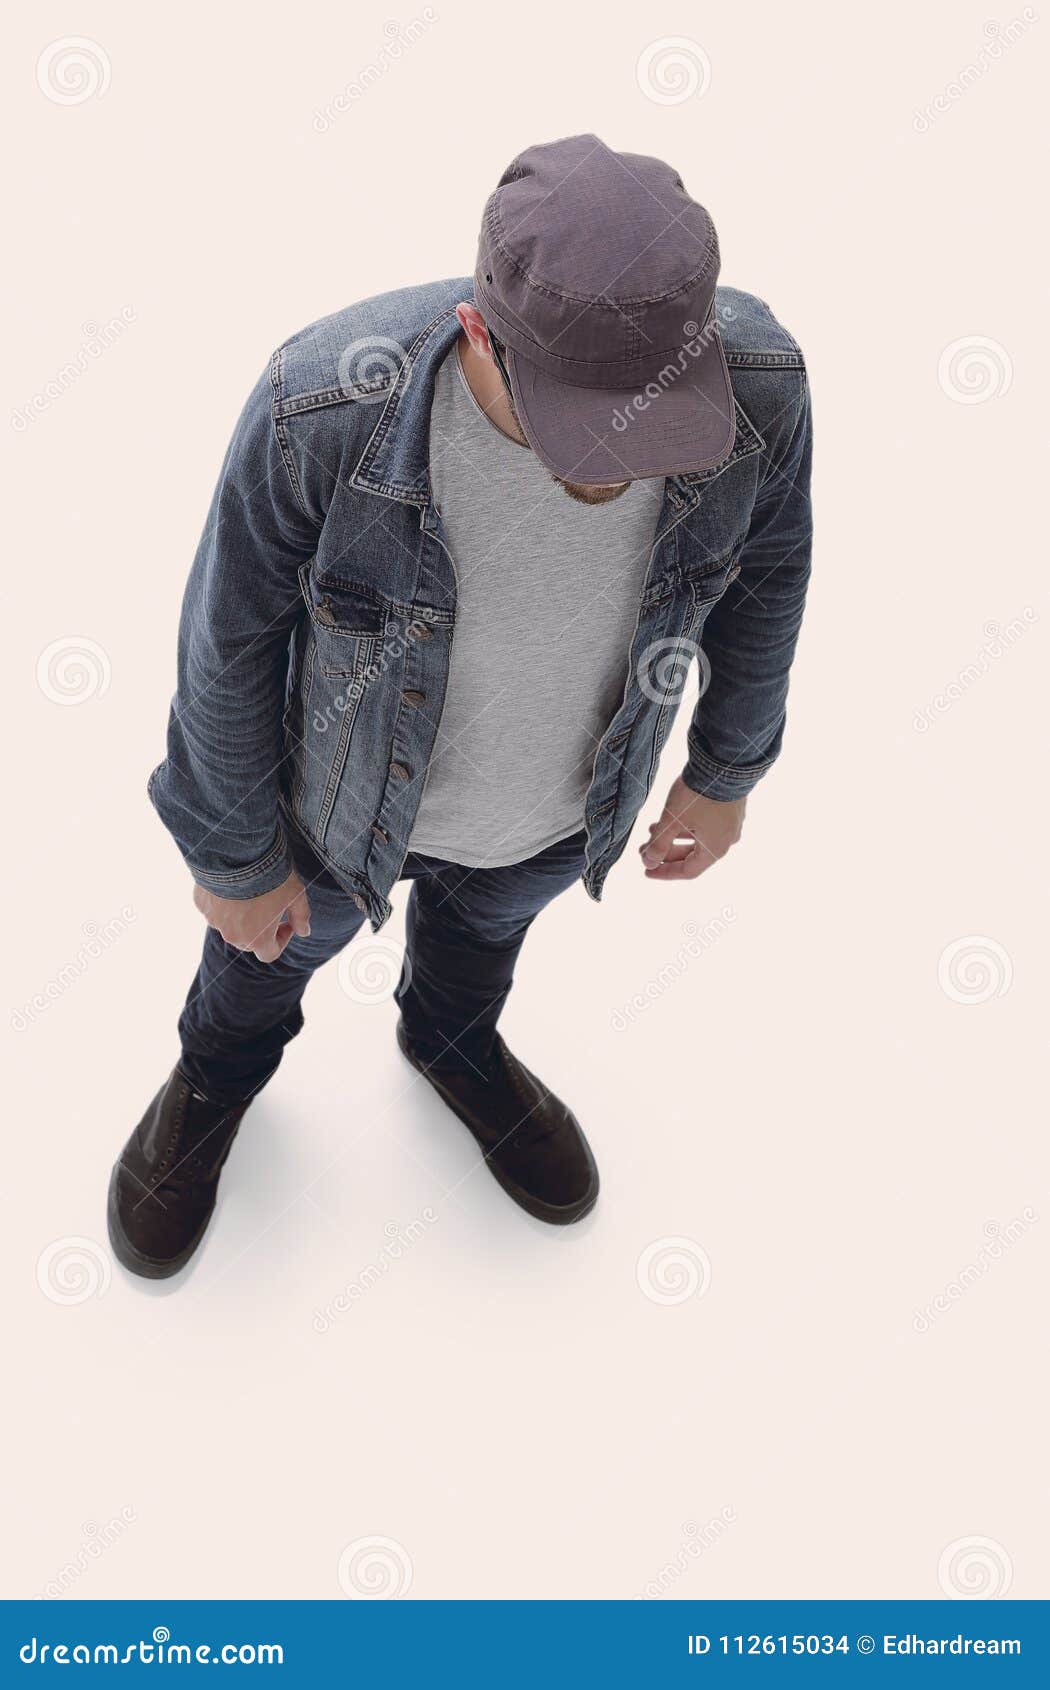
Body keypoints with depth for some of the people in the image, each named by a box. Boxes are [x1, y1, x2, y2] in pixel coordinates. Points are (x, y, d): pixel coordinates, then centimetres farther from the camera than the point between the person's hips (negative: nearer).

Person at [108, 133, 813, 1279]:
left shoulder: (755, 379, -30)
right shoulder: (325, 411, -38)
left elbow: (766, 564, -8)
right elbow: (231, 638, -21)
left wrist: (727, 765, 5)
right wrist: (233, 856, -7)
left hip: (562, 811, 2)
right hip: (350, 794, -2)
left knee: (485, 925, 34)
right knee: (283, 941, 29)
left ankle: (453, 1045, 71)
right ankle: (218, 1072, 66)